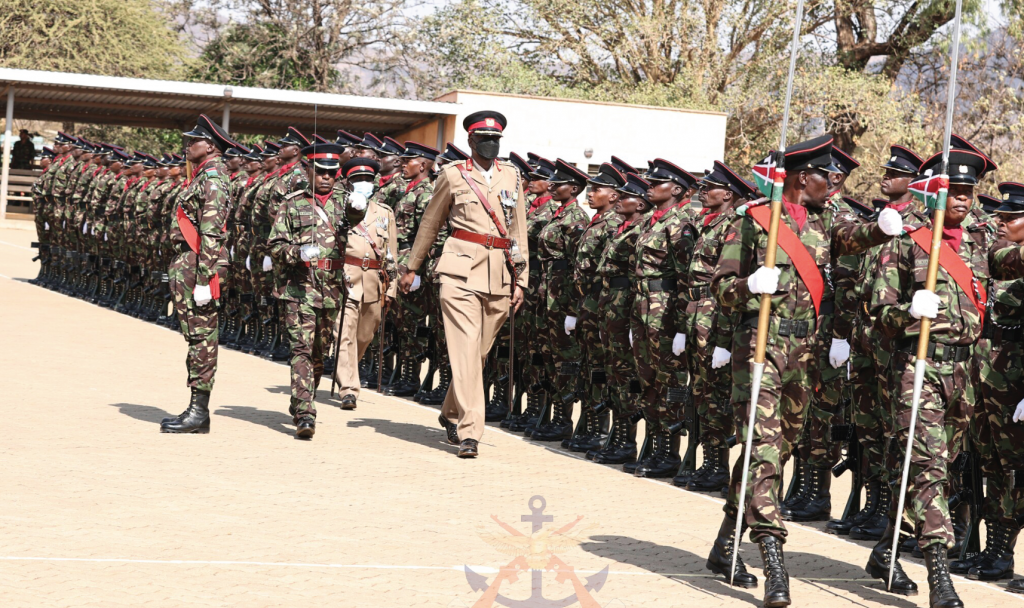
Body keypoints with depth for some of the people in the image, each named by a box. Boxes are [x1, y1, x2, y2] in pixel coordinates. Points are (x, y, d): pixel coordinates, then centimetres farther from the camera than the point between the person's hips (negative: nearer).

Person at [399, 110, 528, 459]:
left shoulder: (511, 176, 13)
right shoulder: (452, 175, 4)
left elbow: (519, 230, 16)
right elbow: (430, 223, 14)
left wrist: (520, 280, 11)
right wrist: (412, 268, 18)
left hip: (500, 274, 4)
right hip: (462, 269, -4)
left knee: (481, 350, 9)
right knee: (465, 346, -13)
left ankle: (451, 414, 31)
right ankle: (469, 433, -16)